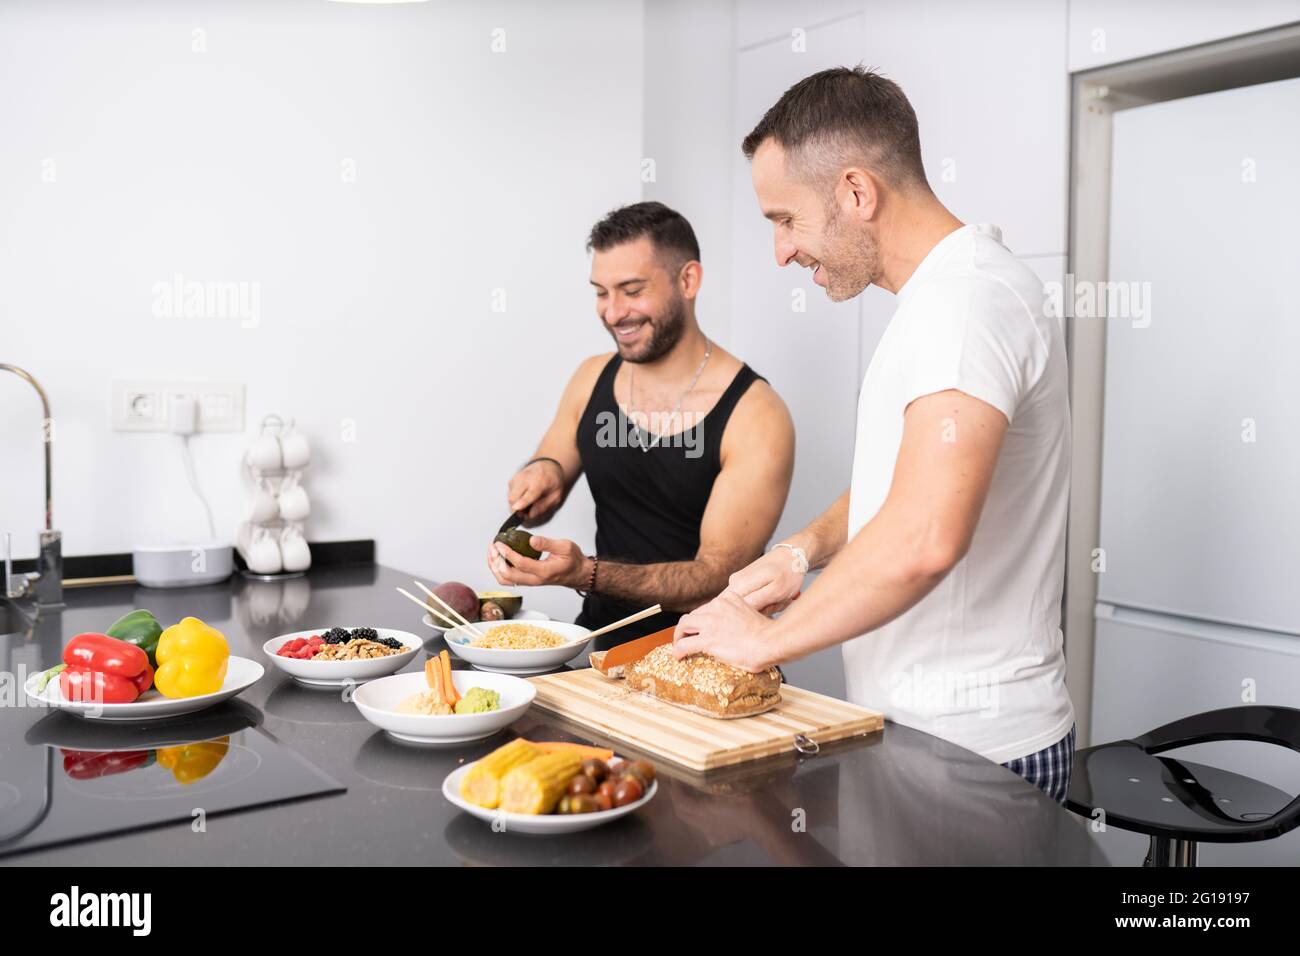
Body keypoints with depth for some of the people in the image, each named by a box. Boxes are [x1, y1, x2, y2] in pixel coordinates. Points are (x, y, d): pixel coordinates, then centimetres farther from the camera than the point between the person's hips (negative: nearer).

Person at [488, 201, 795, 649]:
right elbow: (534, 509, 13)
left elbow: (718, 578, -19)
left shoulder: (756, 417, -16)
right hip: (601, 638, 3)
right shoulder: (591, 378, 2)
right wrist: (542, 474, -11)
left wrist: (588, 574, -32)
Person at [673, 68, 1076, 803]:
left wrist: (767, 639, -18)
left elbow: (923, 538, -33)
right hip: (920, 718, 9)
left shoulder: (970, 294, -20)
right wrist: (803, 551, 6)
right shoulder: (945, 293, 13)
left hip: (967, 746, -9)